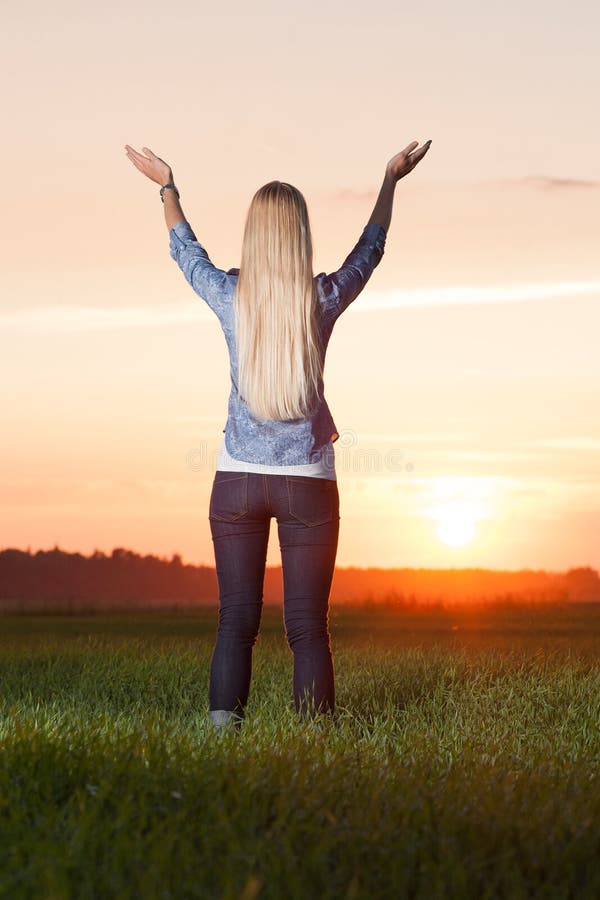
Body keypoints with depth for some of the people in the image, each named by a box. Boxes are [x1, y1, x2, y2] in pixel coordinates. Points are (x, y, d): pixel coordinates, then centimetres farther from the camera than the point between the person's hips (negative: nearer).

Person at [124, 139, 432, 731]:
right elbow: (370, 248, 14)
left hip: (237, 479, 1)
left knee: (235, 621, 4)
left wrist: (166, 185, 34)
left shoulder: (230, 298, -3)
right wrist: (390, 181, 30)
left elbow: (184, 249, 17)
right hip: (307, 481, -1)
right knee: (308, 627, 1)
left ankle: (223, 731, -4)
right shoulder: (324, 300, -5)